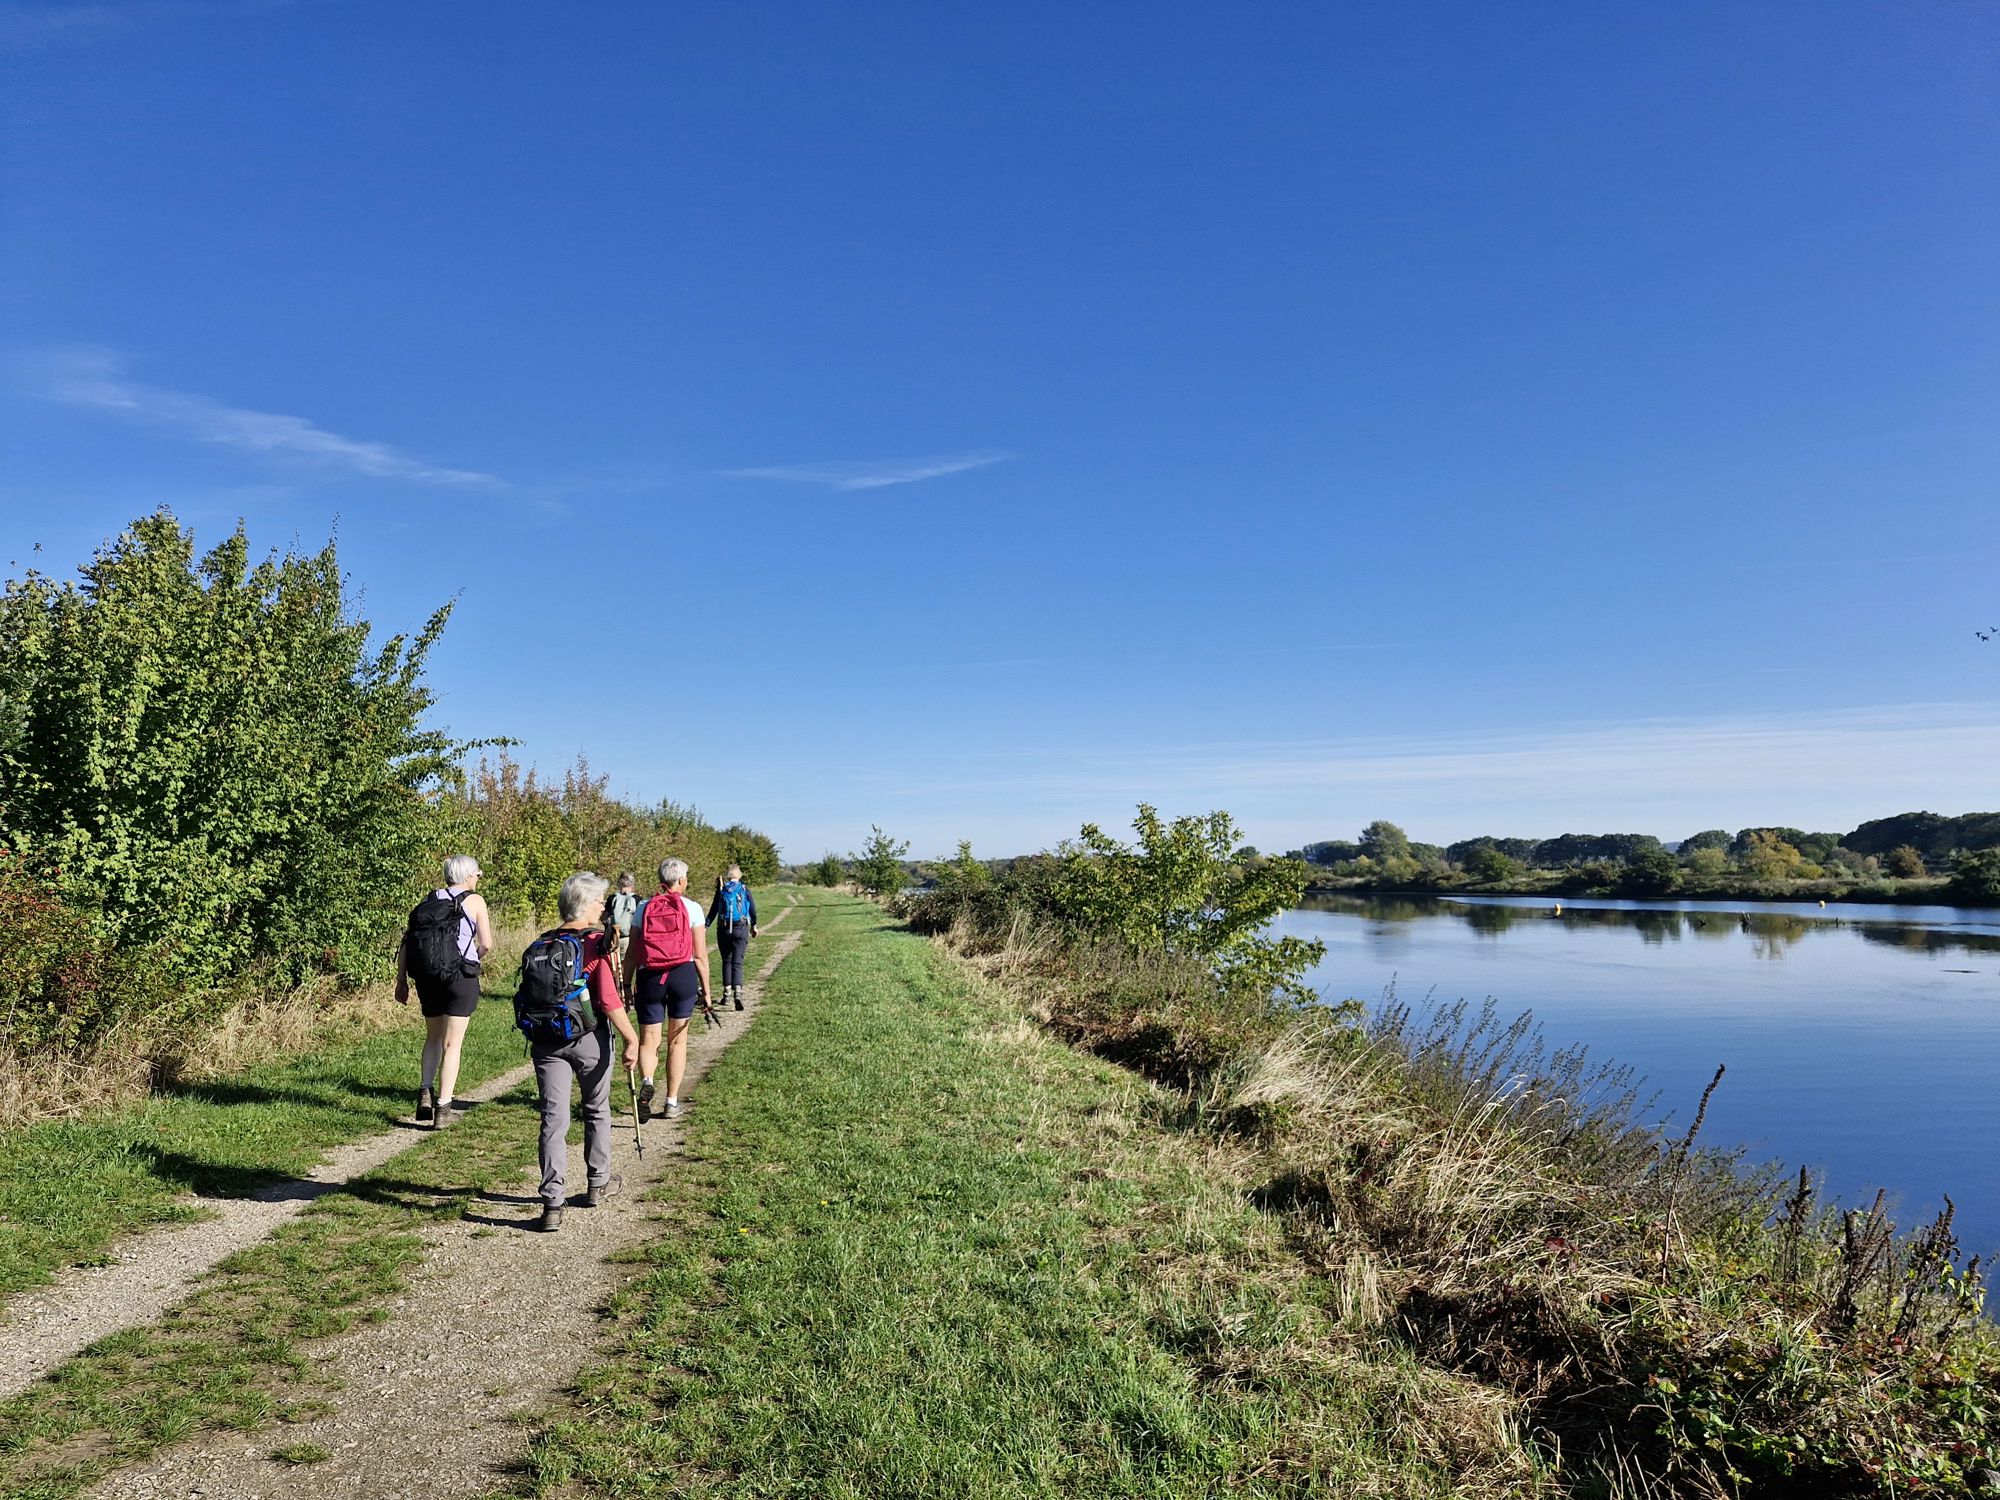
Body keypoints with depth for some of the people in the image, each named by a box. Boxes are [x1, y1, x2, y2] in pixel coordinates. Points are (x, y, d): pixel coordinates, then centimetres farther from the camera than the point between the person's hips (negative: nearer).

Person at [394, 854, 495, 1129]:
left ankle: (425, 1092, 12)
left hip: (426, 976, 4)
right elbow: (486, 944, -5)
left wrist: (402, 980, 13)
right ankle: (443, 1107, 1)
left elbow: (406, 941, 9)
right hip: (459, 975, -4)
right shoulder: (475, 900, 1)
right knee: (452, 1044, 2)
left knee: (433, 1037, 24)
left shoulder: (428, 900, 13)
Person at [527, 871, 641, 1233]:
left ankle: (552, 1205, -5)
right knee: (596, 1111, 17)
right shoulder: (598, 944, -12)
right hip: (589, 1038, -3)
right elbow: (609, 1000, -18)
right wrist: (631, 1039, -14)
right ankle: (597, 1183, 32)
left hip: (546, 1040, 3)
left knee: (554, 1119, 1)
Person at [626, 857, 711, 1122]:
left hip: (649, 978, 1)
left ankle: (646, 1082, -21)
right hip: (683, 976, -1)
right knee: (677, 1040, 13)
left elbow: (632, 953, 3)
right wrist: (706, 990, 5)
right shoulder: (691, 908, -2)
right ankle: (673, 1102, 17)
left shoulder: (643, 907, 4)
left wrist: (627, 984, 11)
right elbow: (700, 955, -2)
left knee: (648, 1041, 8)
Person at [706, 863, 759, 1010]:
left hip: (724, 930, 1)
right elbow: (753, 909, 6)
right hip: (741, 929, -1)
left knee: (726, 961, 16)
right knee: (737, 962, -4)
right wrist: (754, 925, 21)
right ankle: (737, 992, -23)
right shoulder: (745, 890, 1)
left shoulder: (721, 889, 2)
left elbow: (714, 910, 0)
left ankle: (727, 992, 18)